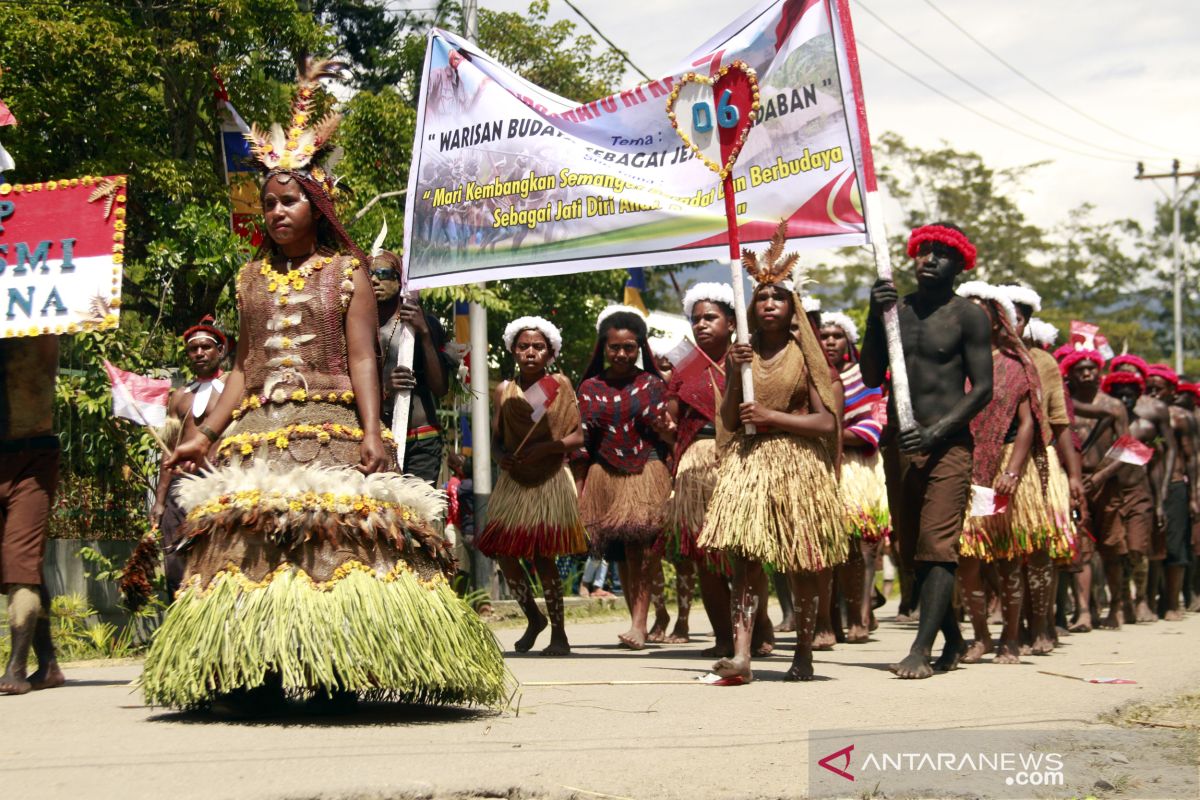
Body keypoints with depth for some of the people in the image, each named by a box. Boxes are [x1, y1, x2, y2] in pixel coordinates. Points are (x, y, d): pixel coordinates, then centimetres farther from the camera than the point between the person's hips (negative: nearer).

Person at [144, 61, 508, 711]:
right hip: (258, 430, 4)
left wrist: (371, 431, -14)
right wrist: (205, 434, 12)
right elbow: (244, 369, 19)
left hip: (331, 425, -4)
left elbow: (361, 359, -1)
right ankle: (249, 676, -7)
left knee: (337, 540, -13)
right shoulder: (252, 277, 19)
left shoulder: (347, 271, 8)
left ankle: (333, 676, -11)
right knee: (248, 542, -7)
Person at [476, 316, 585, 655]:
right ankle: (534, 618, 20)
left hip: (550, 481, -4)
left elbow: (579, 435, -1)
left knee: (542, 556, -9)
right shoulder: (504, 391, 10)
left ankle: (559, 635, 0)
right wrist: (502, 457, -8)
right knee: (504, 553, -2)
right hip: (513, 481, 4)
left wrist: (547, 447, -16)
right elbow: (496, 438, 13)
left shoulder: (560, 386, 1)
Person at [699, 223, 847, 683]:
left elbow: (826, 421, -2)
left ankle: (803, 656, 12)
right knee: (742, 555, -14)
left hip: (797, 464, -2)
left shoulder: (802, 356, 4)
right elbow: (728, 421, 9)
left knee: (800, 566, 2)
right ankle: (741, 655, -22)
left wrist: (771, 416, -10)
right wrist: (735, 375, -5)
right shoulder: (741, 355, 12)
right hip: (747, 464, 2)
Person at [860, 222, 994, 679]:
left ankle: (921, 650, -17)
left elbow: (983, 388, -6)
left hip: (948, 444, -5)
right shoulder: (896, 309, 10)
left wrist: (937, 432, -18)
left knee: (937, 546, -13)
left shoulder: (968, 315, -2)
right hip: (898, 443, 6)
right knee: (911, 550, 10)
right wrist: (875, 319, -9)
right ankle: (953, 641, 23)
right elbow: (872, 378, 4)